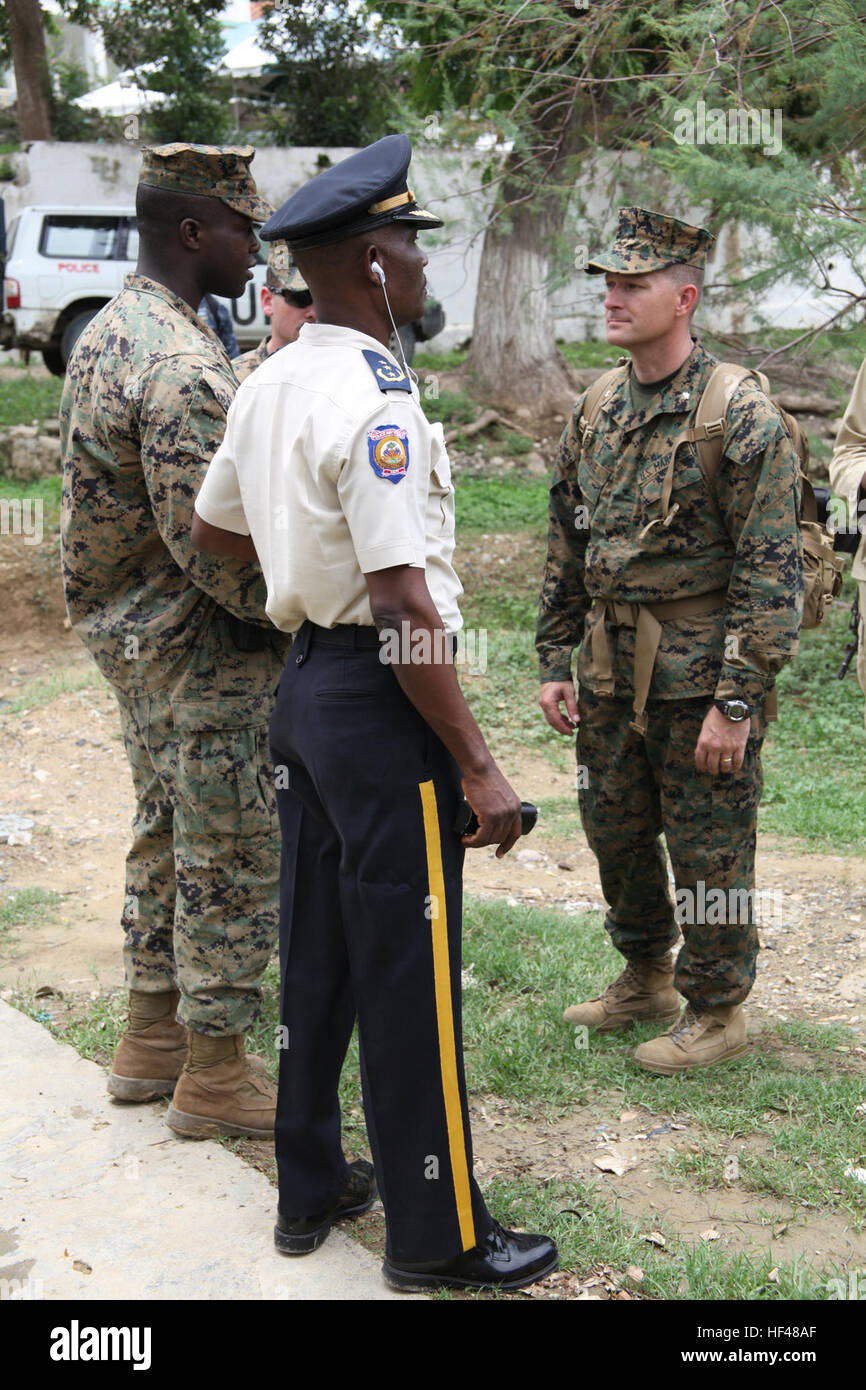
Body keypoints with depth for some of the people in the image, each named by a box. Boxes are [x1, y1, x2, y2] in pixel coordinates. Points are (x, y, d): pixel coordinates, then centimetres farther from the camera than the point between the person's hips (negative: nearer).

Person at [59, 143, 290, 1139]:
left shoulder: (106, 332, 9)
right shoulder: (181, 366, -24)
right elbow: (212, 545, -26)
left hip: (130, 638, 10)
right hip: (205, 658, -10)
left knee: (169, 838, 20)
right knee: (232, 864, 2)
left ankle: (151, 1038, 33)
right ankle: (214, 1075, 15)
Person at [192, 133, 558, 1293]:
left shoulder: (269, 385, 7)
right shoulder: (376, 404, -20)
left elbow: (211, 526, 20)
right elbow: (404, 604, -24)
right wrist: (478, 766, -20)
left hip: (304, 680, 9)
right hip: (380, 700, -9)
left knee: (317, 953, 18)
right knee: (409, 977, 2)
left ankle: (310, 1187, 33)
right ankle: (438, 1236, 17)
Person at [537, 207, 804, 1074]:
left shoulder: (741, 417, -13)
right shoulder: (595, 410, 7)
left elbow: (772, 574, -15)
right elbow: (564, 547, 14)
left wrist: (734, 701, -18)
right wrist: (554, 663, 10)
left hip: (700, 676, -7)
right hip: (610, 670, 7)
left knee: (708, 850, 4)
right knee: (615, 831, 17)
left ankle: (715, 1010, 22)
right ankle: (644, 978, 38)